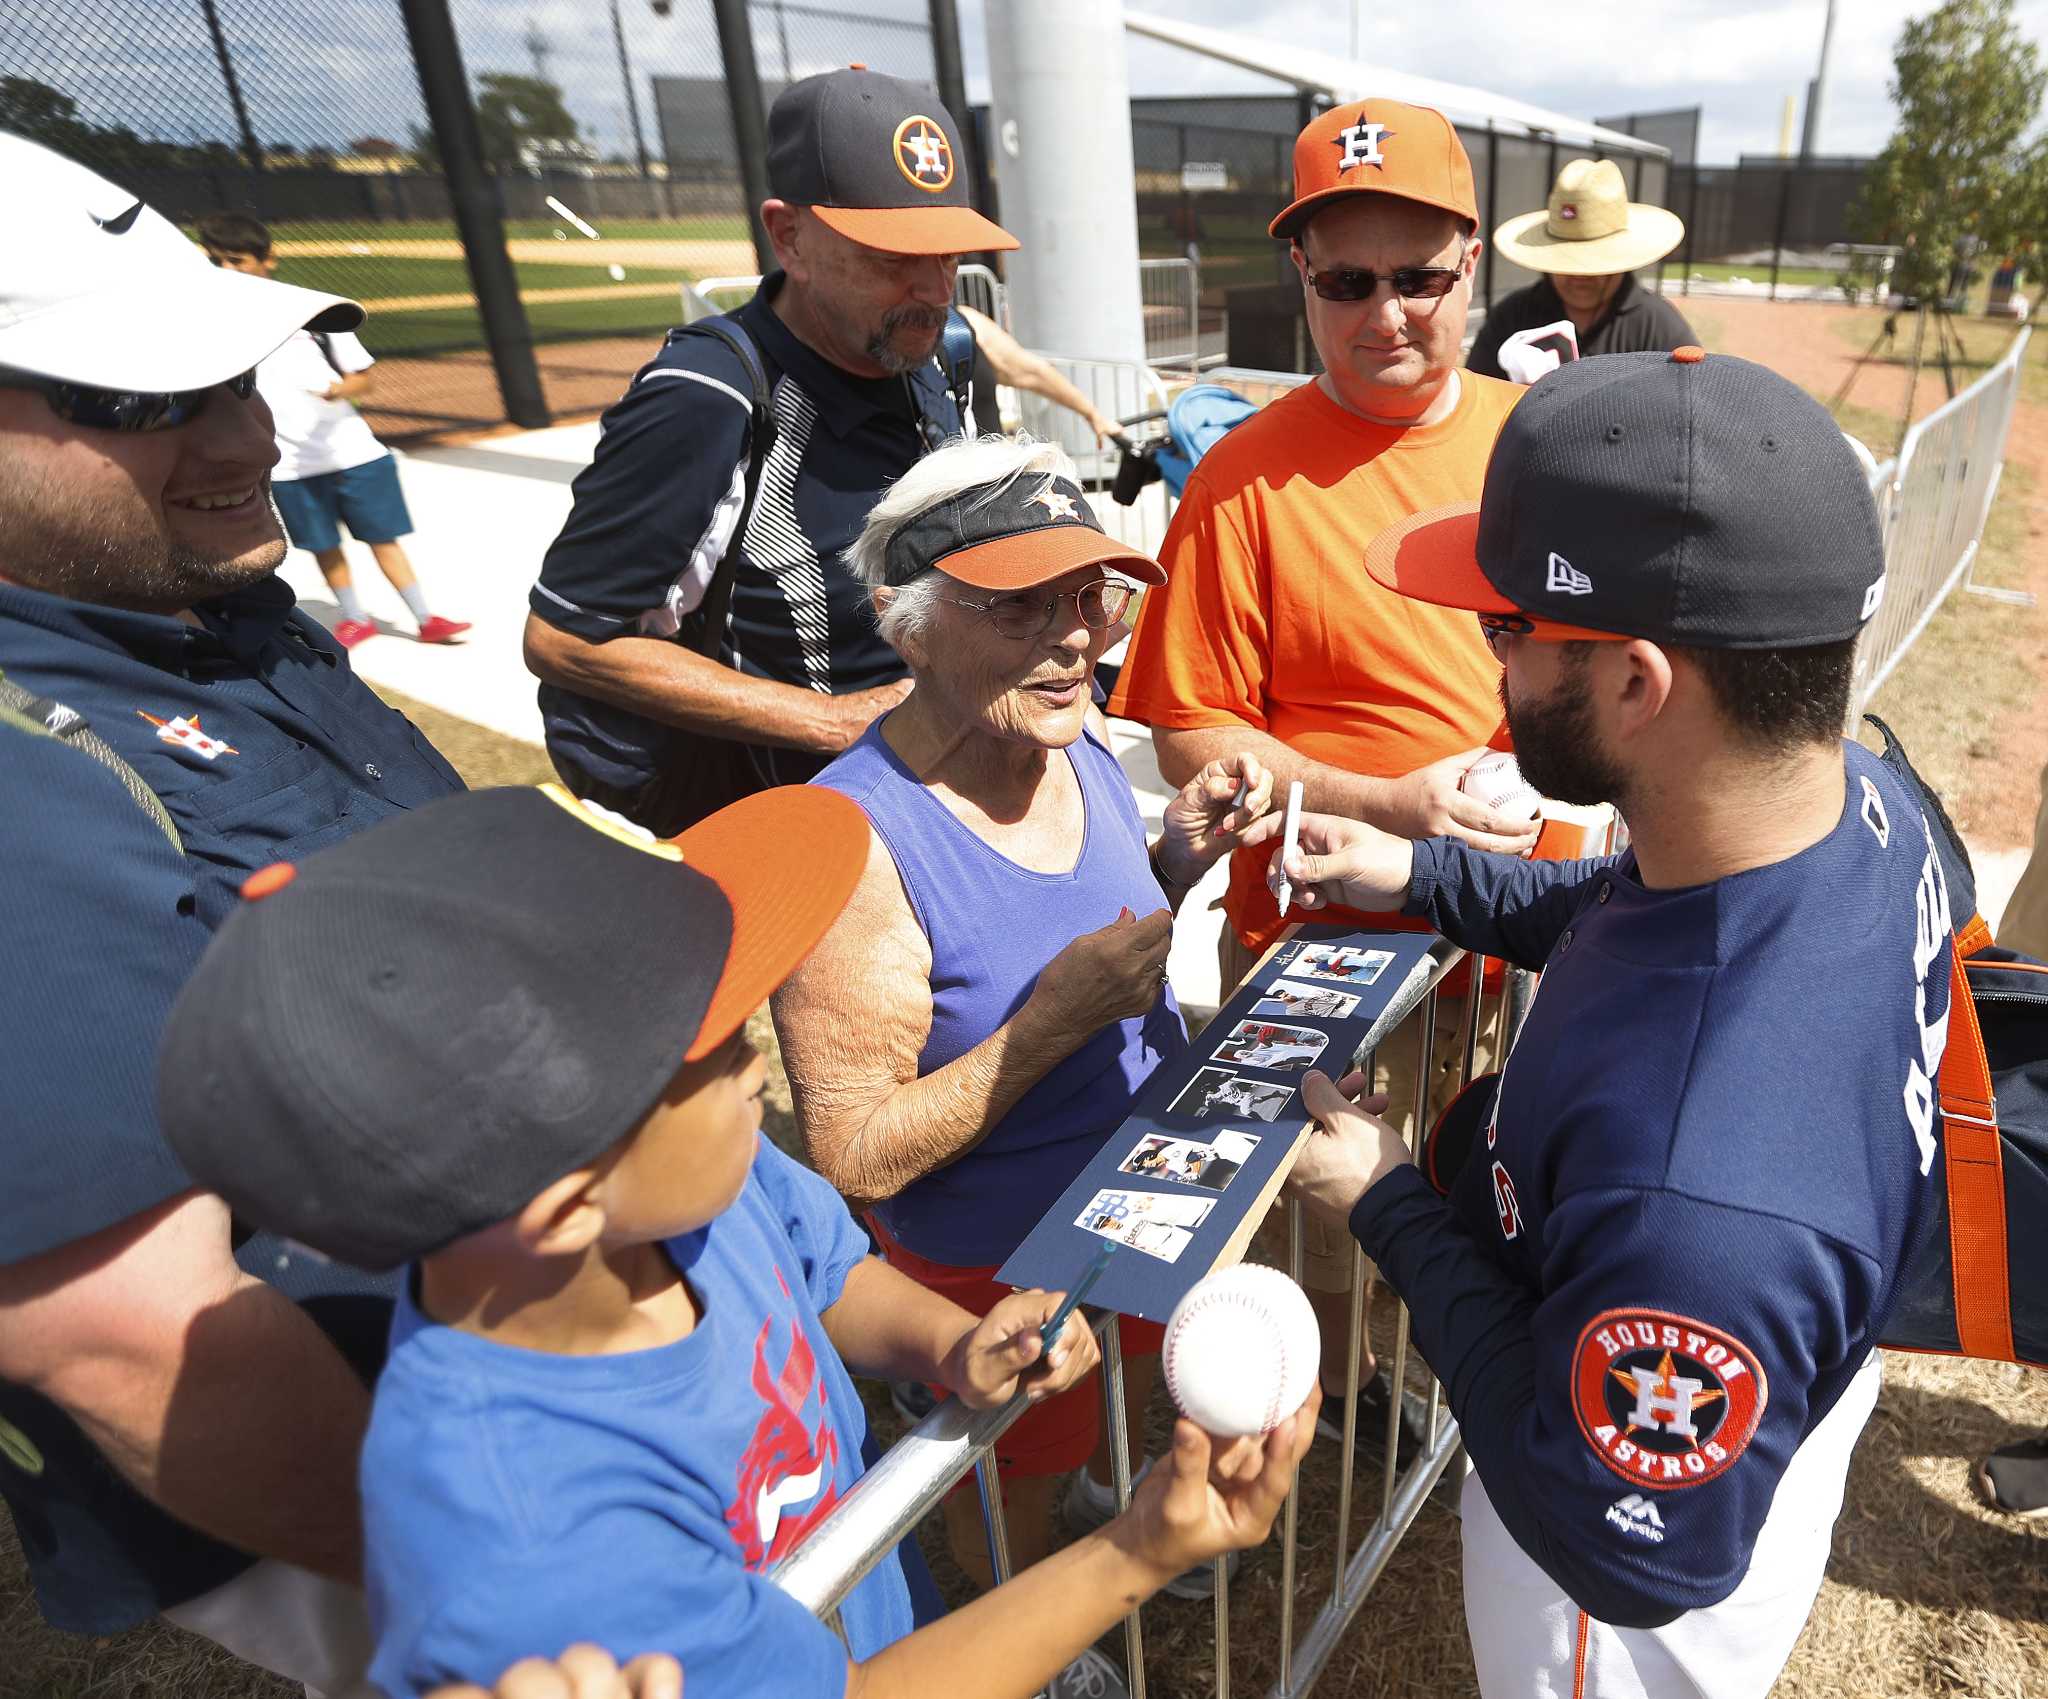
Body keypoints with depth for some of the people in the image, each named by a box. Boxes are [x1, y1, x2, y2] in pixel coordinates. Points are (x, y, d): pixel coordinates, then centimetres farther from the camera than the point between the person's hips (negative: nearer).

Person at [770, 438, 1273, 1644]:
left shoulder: (1075, 738, -12)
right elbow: (855, 1155, -29)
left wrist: (1181, 854, -15)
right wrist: (1061, 1013, -36)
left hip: (1152, 1181, 6)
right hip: (1000, 1262, -6)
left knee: (1134, 1389, 35)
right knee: (1019, 1480, 25)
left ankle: (1111, 1495, 70)